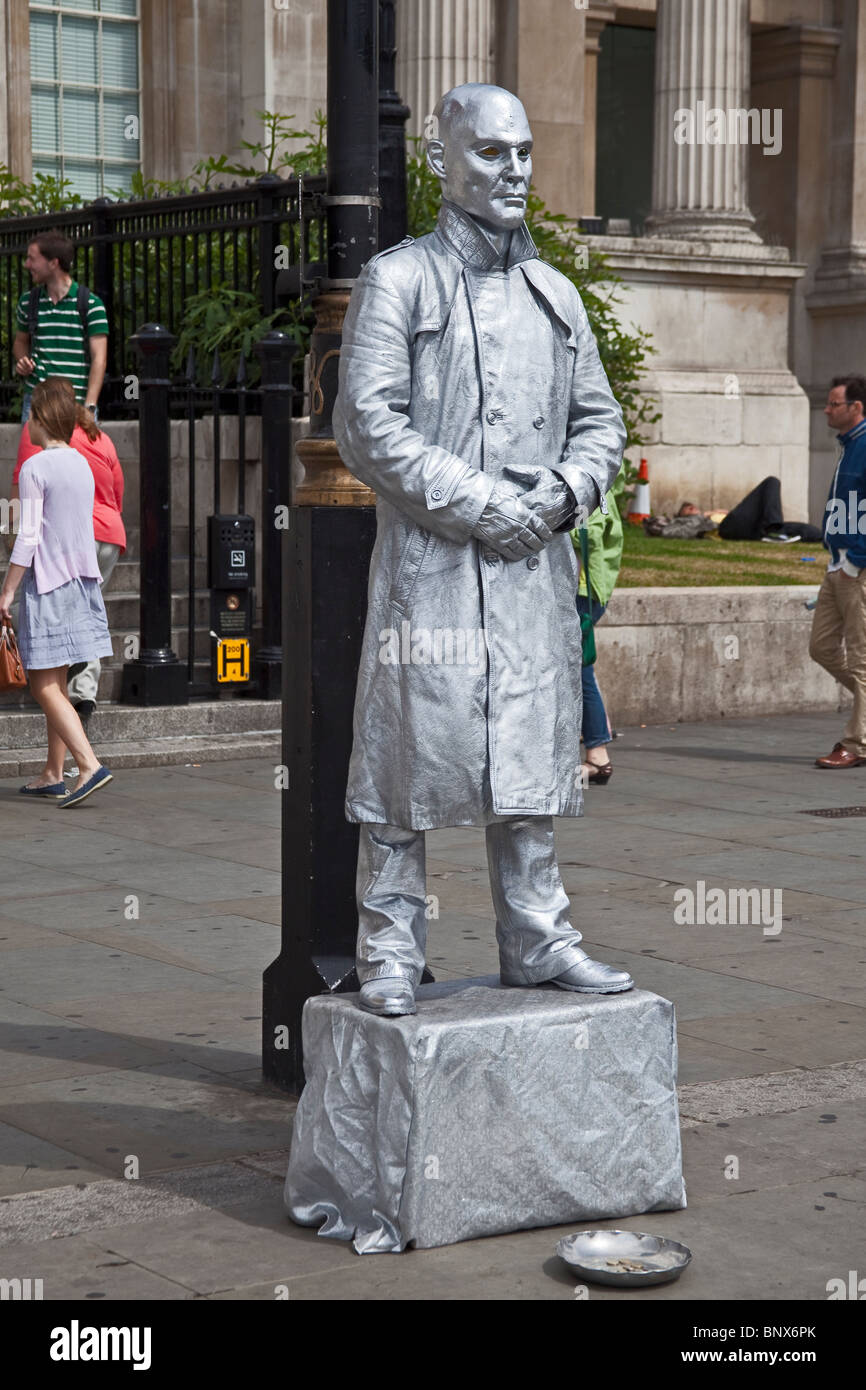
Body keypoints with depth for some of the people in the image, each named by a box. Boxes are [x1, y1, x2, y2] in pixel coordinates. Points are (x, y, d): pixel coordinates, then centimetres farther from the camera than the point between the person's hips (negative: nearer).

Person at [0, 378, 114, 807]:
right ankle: (53, 775, 18)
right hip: (81, 579, 8)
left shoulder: (35, 469, -13)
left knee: (45, 687, -5)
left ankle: (90, 765, -17)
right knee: (54, 683, 14)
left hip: (46, 584, -8)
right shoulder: (82, 465, 10)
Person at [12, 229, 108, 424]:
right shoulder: (28, 301, 10)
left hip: (78, 402, -3)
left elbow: (99, 358, -6)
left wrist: (89, 406, -14)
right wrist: (22, 361, 4)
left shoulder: (91, 304, -3)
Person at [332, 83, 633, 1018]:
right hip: (428, 562, -5)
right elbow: (367, 425, -9)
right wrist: (483, 504, -14)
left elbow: (600, 419, 21)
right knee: (409, 749, -2)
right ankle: (390, 951, 7)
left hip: (537, 562, 5)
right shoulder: (396, 281, -1)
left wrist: (568, 489, -2)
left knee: (531, 755, 9)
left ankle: (537, 941, 18)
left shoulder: (554, 294, 17)